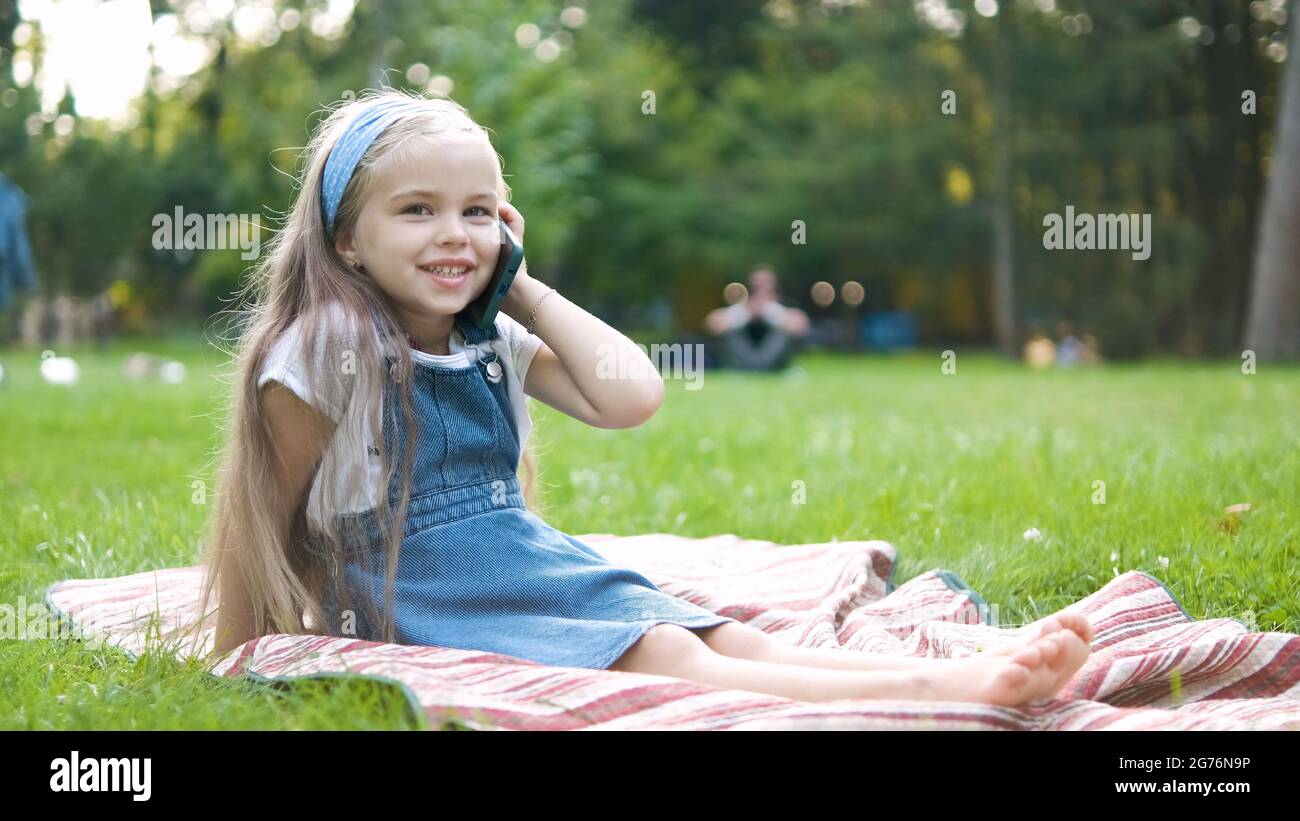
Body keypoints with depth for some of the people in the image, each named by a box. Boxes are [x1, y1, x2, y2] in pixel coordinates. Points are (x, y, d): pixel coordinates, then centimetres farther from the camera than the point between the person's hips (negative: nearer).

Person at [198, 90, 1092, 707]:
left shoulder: (492, 341, 6)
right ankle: (933, 690, -44)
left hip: (537, 563, 7)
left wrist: (529, 291, -2)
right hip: (426, 602, -7)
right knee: (667, 659, -27)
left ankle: (976, 667, -32)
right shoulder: (324, 349, -11)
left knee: (732, 639, -15)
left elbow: (632, 399, -6)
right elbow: (265, 516, -5)